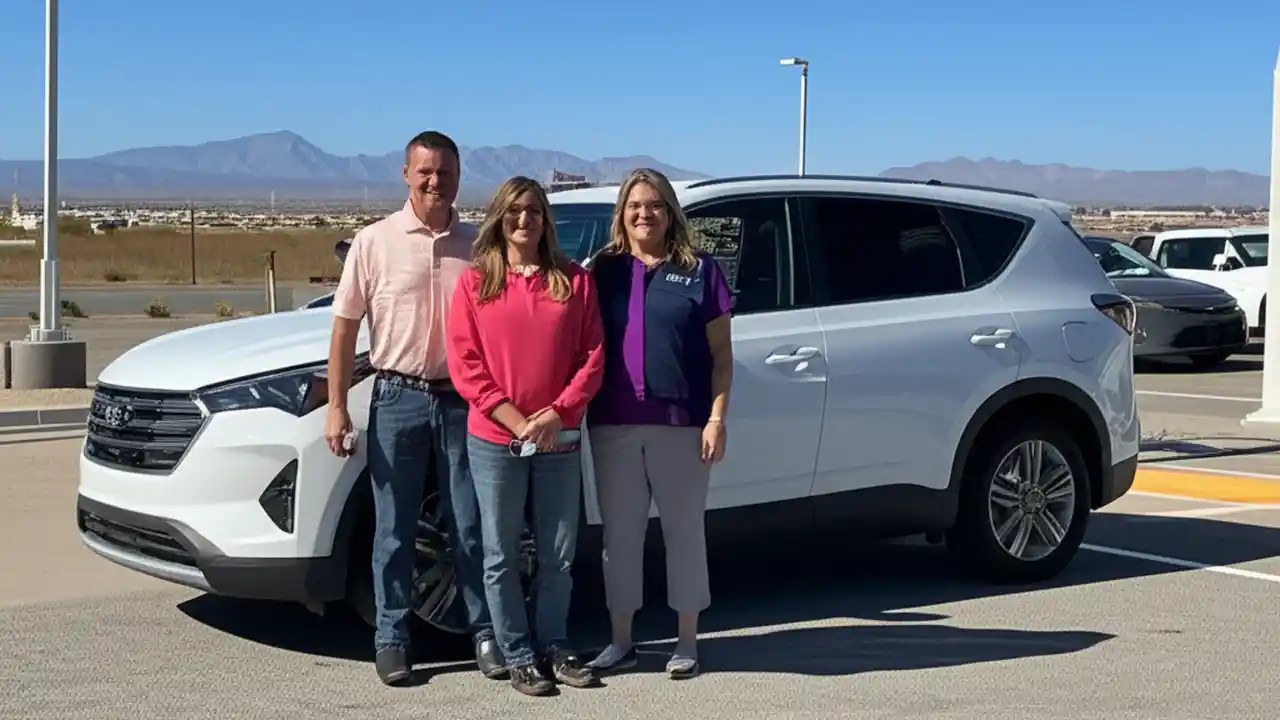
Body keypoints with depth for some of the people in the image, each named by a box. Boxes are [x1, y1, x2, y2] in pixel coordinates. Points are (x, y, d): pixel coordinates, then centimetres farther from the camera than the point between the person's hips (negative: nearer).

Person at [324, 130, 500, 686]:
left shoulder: (477, 245, 5)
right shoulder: (375, 242, -1)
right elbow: (345, 326, 0)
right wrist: (337, 407, -5)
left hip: (463, 400, 1)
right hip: (398, 399, -1)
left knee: (471, 529, 7)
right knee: (394, 531, 6)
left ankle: (486, 634, 16)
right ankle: (391, 640, 14)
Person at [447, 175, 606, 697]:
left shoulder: (575, 280, 3)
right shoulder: (475, 283, -1)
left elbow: (592, 356, 1)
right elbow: (465, 365, -5)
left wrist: (556, 414, -12)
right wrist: (518, 422, -13)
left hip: (560, 441, 1)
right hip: (494, 441, -1)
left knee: (558, 556, 9)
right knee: (502, 556, 6)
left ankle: (554, 647, 24)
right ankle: (519, 656, 17)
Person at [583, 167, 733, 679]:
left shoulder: (699, 271, 3)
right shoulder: (604, 270, 9)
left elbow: (721, 354, 2)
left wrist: (716, 417, -6)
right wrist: (578, 409, -1)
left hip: (682, 423, -2)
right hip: (613, 424, 2)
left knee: (684, 529, 7)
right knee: (619, 532, 9)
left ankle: (686, 642, 17)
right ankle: (621, 641, 19)